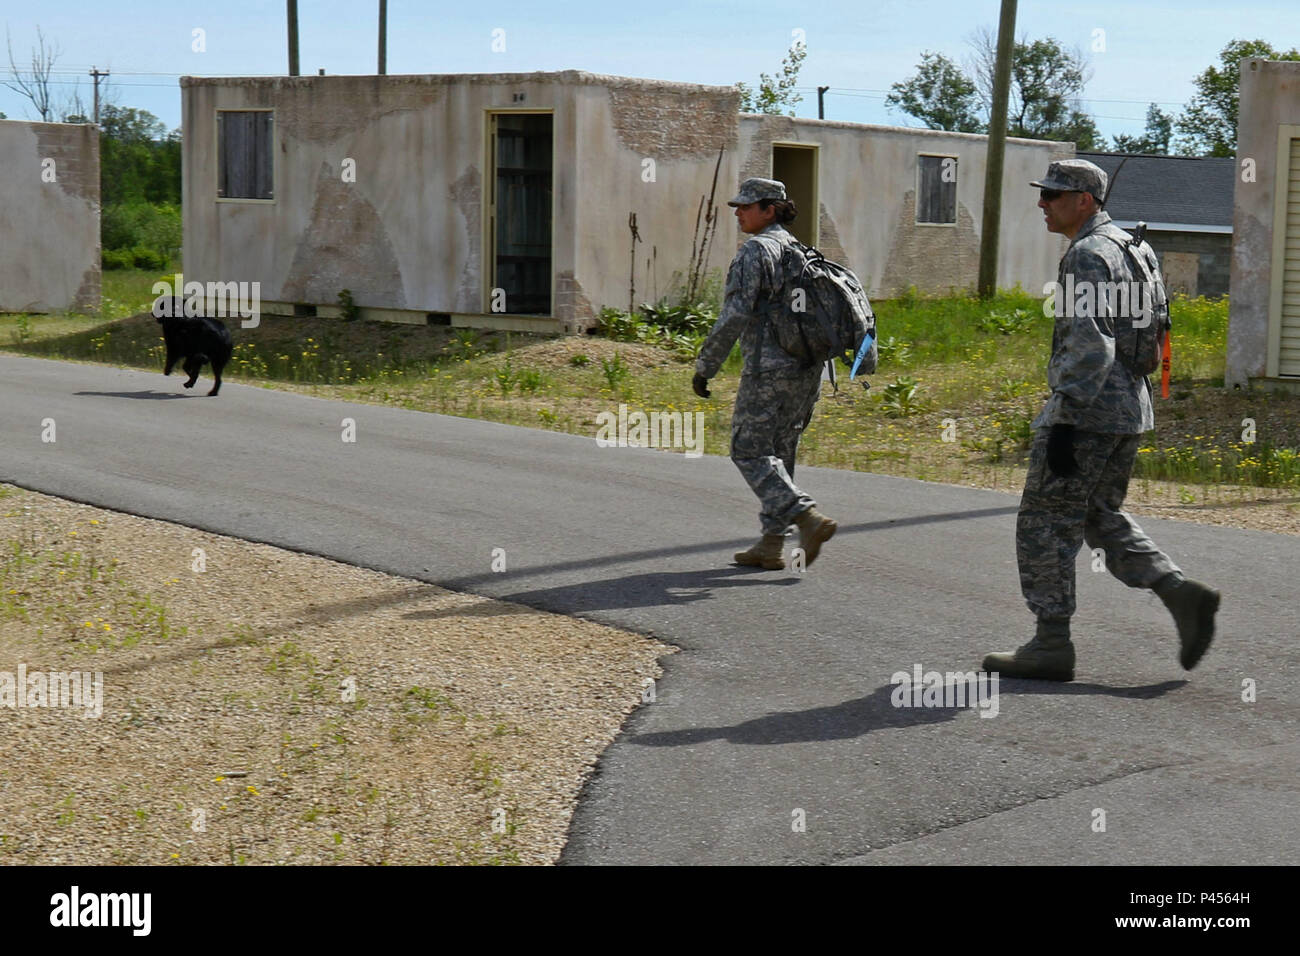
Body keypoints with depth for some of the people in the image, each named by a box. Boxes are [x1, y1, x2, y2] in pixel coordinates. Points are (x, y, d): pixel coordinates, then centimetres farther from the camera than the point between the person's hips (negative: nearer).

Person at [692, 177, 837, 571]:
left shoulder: (754, 251, -11)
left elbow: (734, 316, -18)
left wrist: (704, 367, -11)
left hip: (770, 370, -8)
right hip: (809, 368, 9)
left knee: (750, 452, -2)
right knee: (778, 454, 13)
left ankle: (808, 518, -17)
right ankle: (771, 546, 14)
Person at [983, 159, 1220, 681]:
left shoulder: (1086, 255, -15)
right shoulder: (1122, 246, 17)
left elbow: (1090, 348, -23)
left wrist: (1063, 423, -24)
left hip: (1088, 412, -10)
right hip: (1128, 407, 10)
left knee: (1044, 522, -2)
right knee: (1100, 517, 19)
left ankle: (1051, 646, 1)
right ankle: (1182, 594, 6)